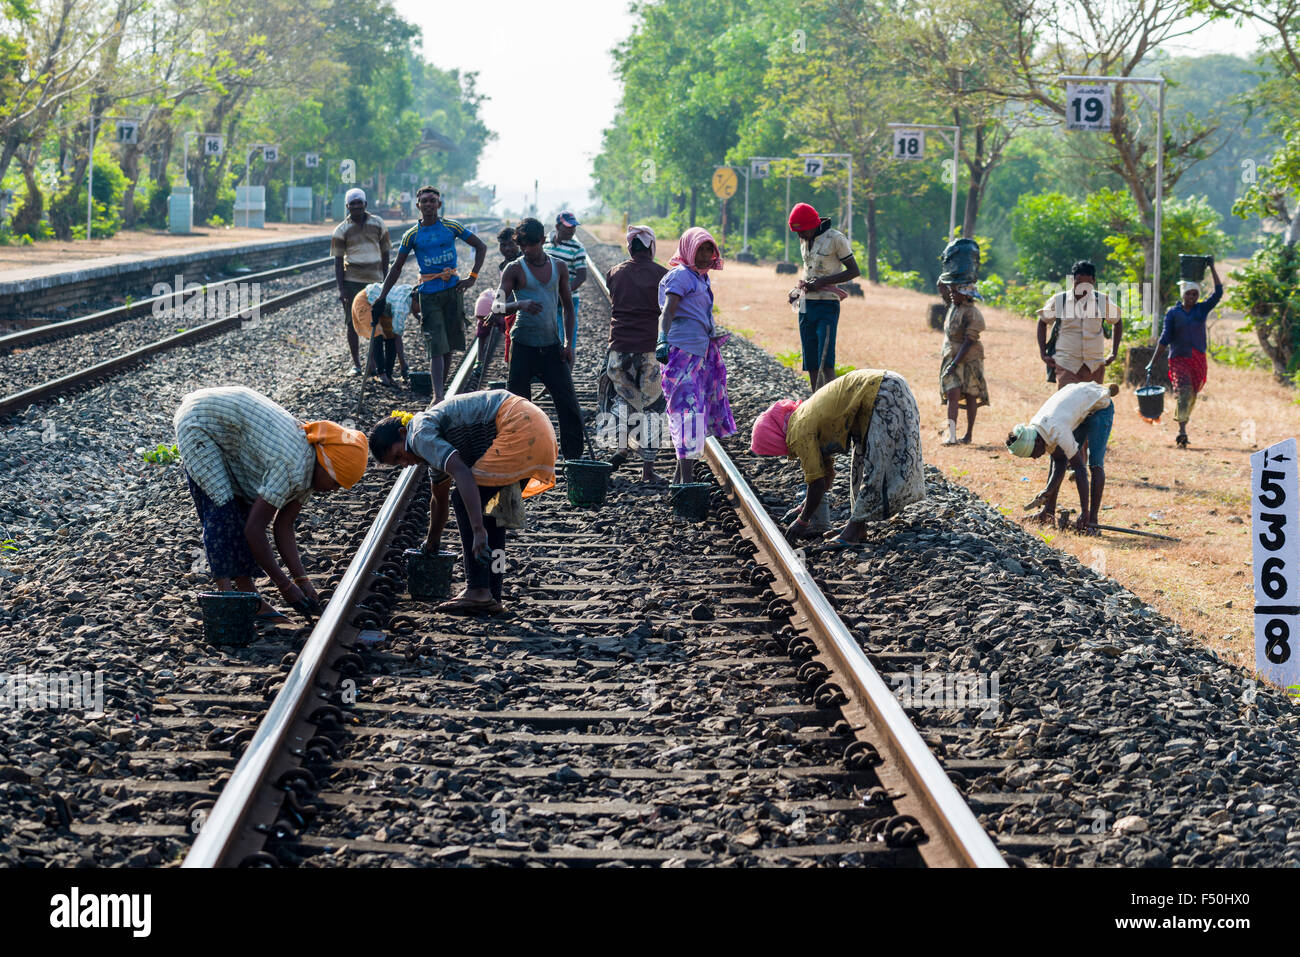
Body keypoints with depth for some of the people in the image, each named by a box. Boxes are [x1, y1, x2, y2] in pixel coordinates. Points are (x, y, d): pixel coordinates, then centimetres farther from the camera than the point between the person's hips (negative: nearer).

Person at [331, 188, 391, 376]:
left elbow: (385, 252, 11)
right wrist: (341, 288, -7)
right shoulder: (342, 230, -1)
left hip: (375, 280, 1)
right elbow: (338, 260, 0)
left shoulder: (377, 223, 5)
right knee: (352, 322, -1)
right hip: (352, 281, -1)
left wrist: (385, 281, 7)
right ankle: (356, 362, 9)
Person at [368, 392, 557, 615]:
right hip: (540, 431, 10)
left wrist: (478, 530, -30)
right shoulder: (436, 442, 25)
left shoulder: (421, 434, -6)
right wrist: (432, 543, 55)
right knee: (491, 507, 17)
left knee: (464, 500, -5)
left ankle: (477, 591, -9)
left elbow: (463, 475, -23)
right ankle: (492, 597, 15)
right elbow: (439, 497, 41)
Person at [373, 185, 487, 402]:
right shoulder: (412, 235, 3)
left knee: (448, 345, 6)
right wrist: (382, 297, 7)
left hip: (452, 289, 2)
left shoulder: (451, 227, 4)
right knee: (436, 347, -12)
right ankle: (437, 396, -20)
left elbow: (480, 247, 11)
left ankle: (442, 388, 17)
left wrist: (472, 277, 1)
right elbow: (397, 267, 11)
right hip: (429, 293, -2)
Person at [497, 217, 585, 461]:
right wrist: (520, 305, -33)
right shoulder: (514, 270, -3)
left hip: (552, 347, 3)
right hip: (523, 347, -3)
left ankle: (574, 454, 6)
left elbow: (568, 306, 17)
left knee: (568, 402, -1)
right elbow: (497, 307, -12)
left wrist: (567, 343, 8)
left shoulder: (558, 268, 8)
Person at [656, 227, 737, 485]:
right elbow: (667, 311, -22)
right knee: (688, 408, -12)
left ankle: (680, 477, 18)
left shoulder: (700, 277, 19)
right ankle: (685, 478, -15)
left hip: (702, 349, 10)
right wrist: (663, 340, -35)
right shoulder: (680, 275, -9)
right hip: (684, 348, -10)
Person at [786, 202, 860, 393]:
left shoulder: (835, 239, -9)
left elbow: (854, 271, -8)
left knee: (825, 363, -16)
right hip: (805, 306, 7)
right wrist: (799, 288, 9)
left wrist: (821, 282, -17)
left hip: (826, 307, -7)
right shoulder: (804, 240, 13)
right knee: (811, 365, 6)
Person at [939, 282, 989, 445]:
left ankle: (968, 435, 4)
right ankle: (951, 436, -7)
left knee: (971, 397, -1)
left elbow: (969, 343, -22)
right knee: (953, 395, -3)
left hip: (969, 359, -6)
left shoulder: (973, 315, -17)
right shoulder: (953, 306, 6)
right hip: (951, 357, 6)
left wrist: (955, 364, -24)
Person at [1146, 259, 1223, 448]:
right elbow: (1165, 338, 1)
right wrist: (1153, 362, -3)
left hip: (1198, 359, 3)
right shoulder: (1173, 313, 2)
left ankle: (1181, 428, 21)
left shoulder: (1202, 310, 7)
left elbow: (1218, 293, -2)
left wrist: (1212, 267, -1)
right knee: (1184, 391, -22)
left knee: (1191, 396, 6)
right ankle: (1182, 431, -31)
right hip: (1179, 358, -3)